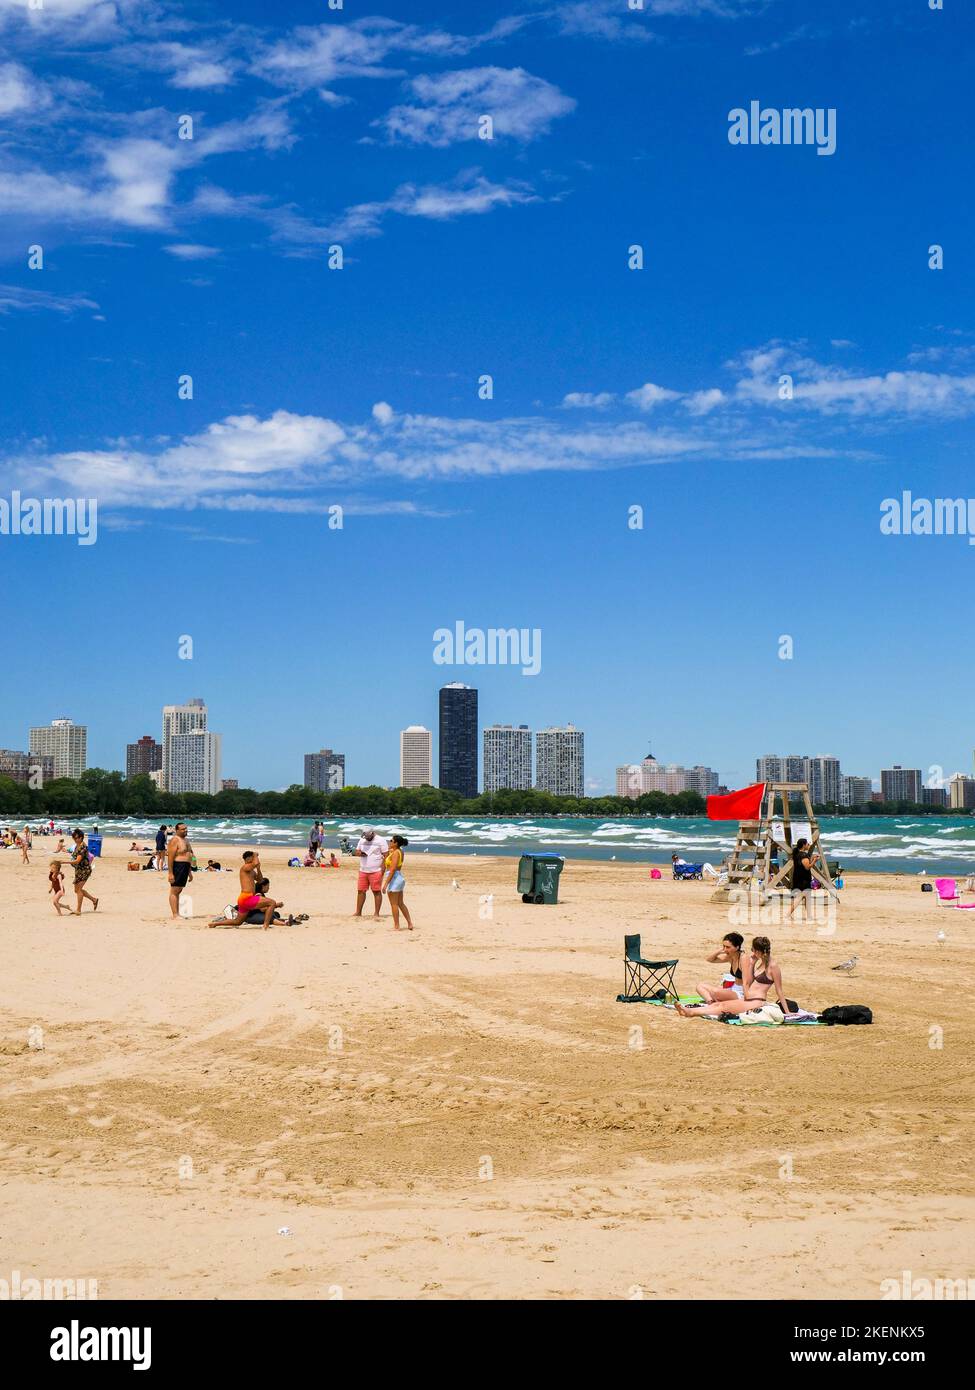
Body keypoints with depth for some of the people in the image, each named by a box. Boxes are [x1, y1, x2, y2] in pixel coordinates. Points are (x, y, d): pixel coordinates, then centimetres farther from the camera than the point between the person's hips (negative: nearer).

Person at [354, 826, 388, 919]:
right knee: (361, 891, 5)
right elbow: (357, 851, 20)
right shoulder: (362, 840, 12)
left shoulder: (380, 841, -6)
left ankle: (377, 913, 3)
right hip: (363, 871, 6)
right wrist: (359, 853, -6)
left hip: (376, 872, -6)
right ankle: (358, 913, 11)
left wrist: (382, 870, -14)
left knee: (377, 892, -2)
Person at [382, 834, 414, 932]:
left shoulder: (395, 853, -17)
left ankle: (397, 926, 4)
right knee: (400, 903, 16)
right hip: (400, 877, 10)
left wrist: (386, 883, -22)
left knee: (394, 904, -1)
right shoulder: (401, 852, 11)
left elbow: (392, 869, -22)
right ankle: (410, 923, 17)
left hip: (394, 878, -9)